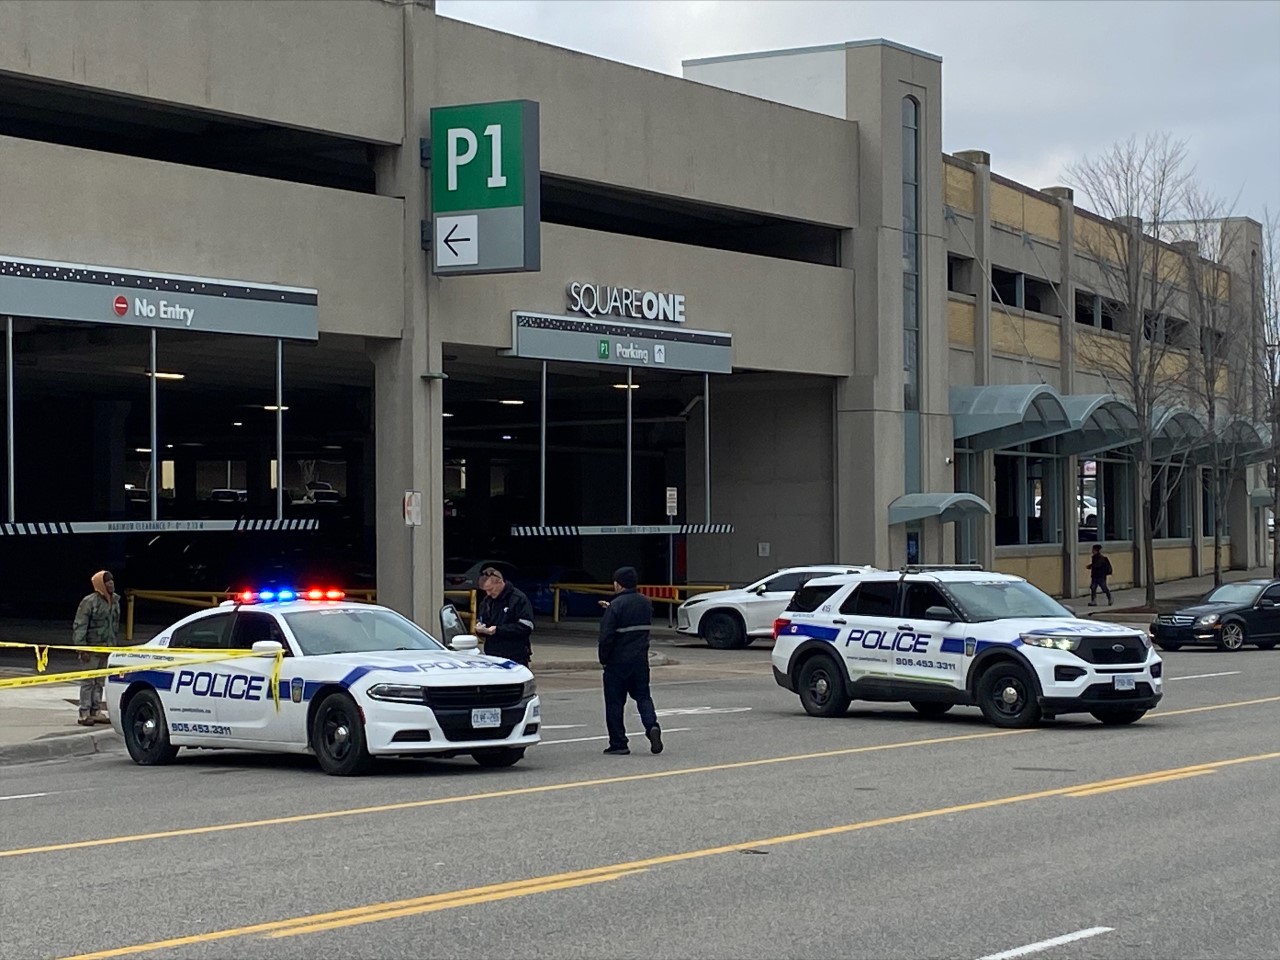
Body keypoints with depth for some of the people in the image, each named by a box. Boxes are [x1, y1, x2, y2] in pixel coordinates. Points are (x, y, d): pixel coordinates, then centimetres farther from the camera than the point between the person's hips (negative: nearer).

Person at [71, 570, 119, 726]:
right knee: (88, 682, -3)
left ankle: (96, 712, 21)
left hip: (108, 648, 7)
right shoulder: (89, 602, -14)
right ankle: (84, 714, 0)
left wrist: (116, 644, 15)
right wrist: (82, 648, -19)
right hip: (92, 648, -7)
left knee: (100, 682, 13)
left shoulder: (115, 601, 9)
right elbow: (79, 626, -15)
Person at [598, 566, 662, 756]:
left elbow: (606, 636, -18)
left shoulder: (616, 606, -16)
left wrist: (604, 659, -5)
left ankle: (618, 744, 4)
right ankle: (652, 725, -10)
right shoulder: (646, 603, 6)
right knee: (642, 696, 15)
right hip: (640, 660, 6)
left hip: (618, 662, -6)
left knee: (614, 702, 3)